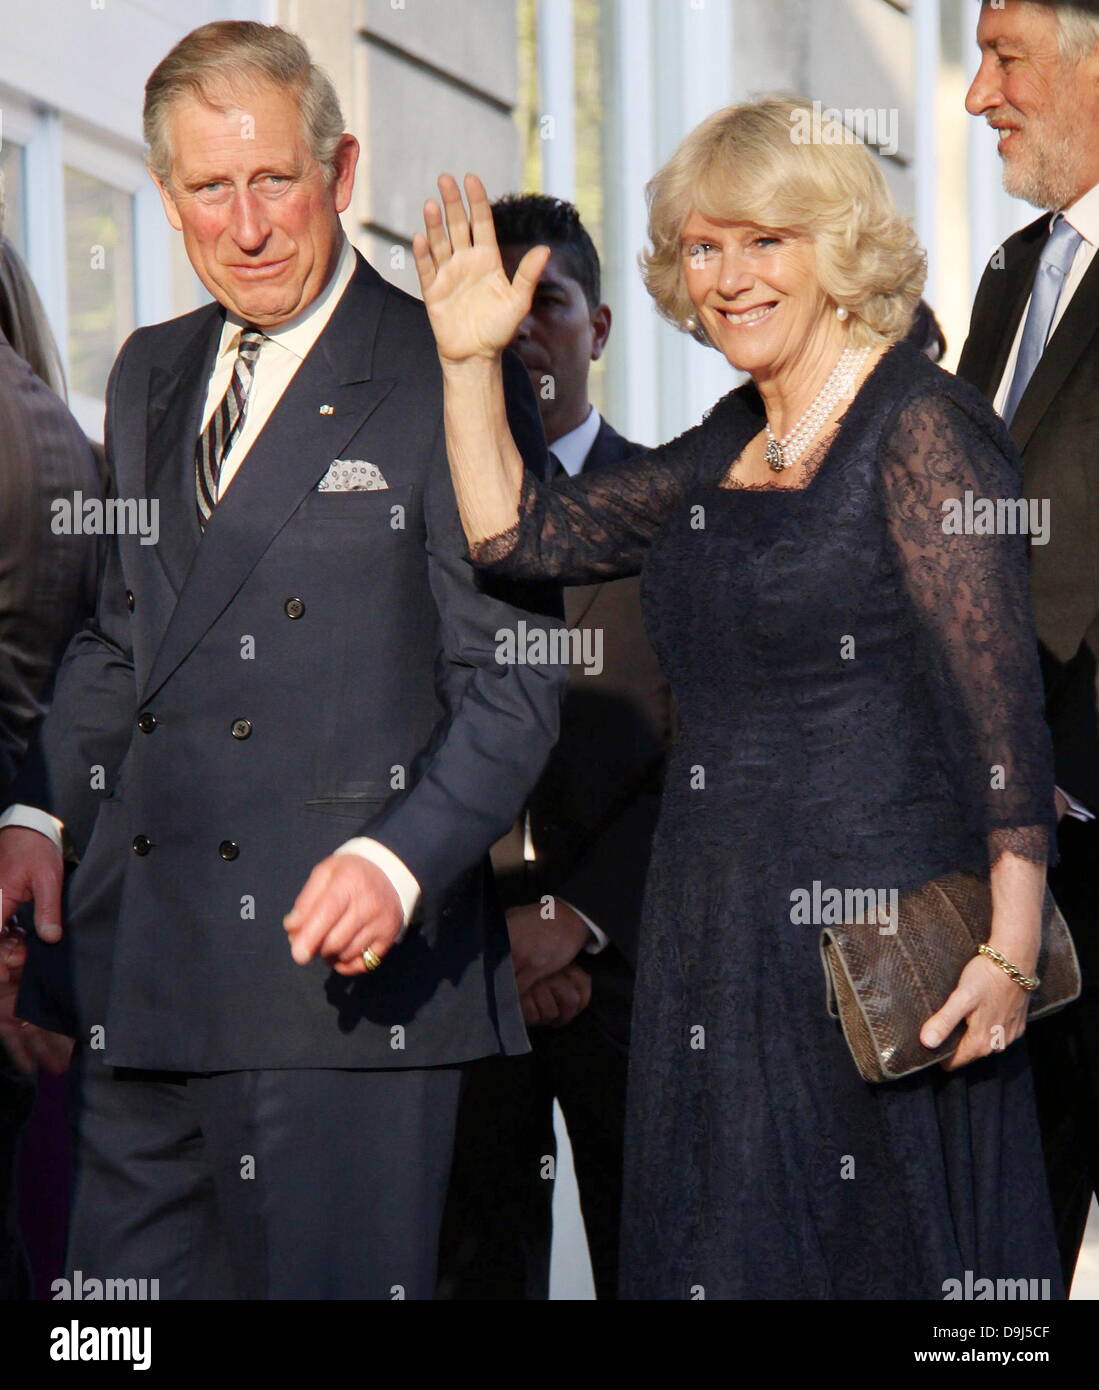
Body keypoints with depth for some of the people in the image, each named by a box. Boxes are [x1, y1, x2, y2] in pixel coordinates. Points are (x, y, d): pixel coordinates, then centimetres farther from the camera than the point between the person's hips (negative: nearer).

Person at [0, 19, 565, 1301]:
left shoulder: (445, 380, -6)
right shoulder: (150, 377, 17)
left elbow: (515, 677, -8)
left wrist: (402, 862, -21)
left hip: (341, 963, -6)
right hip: (140, 973, 7)